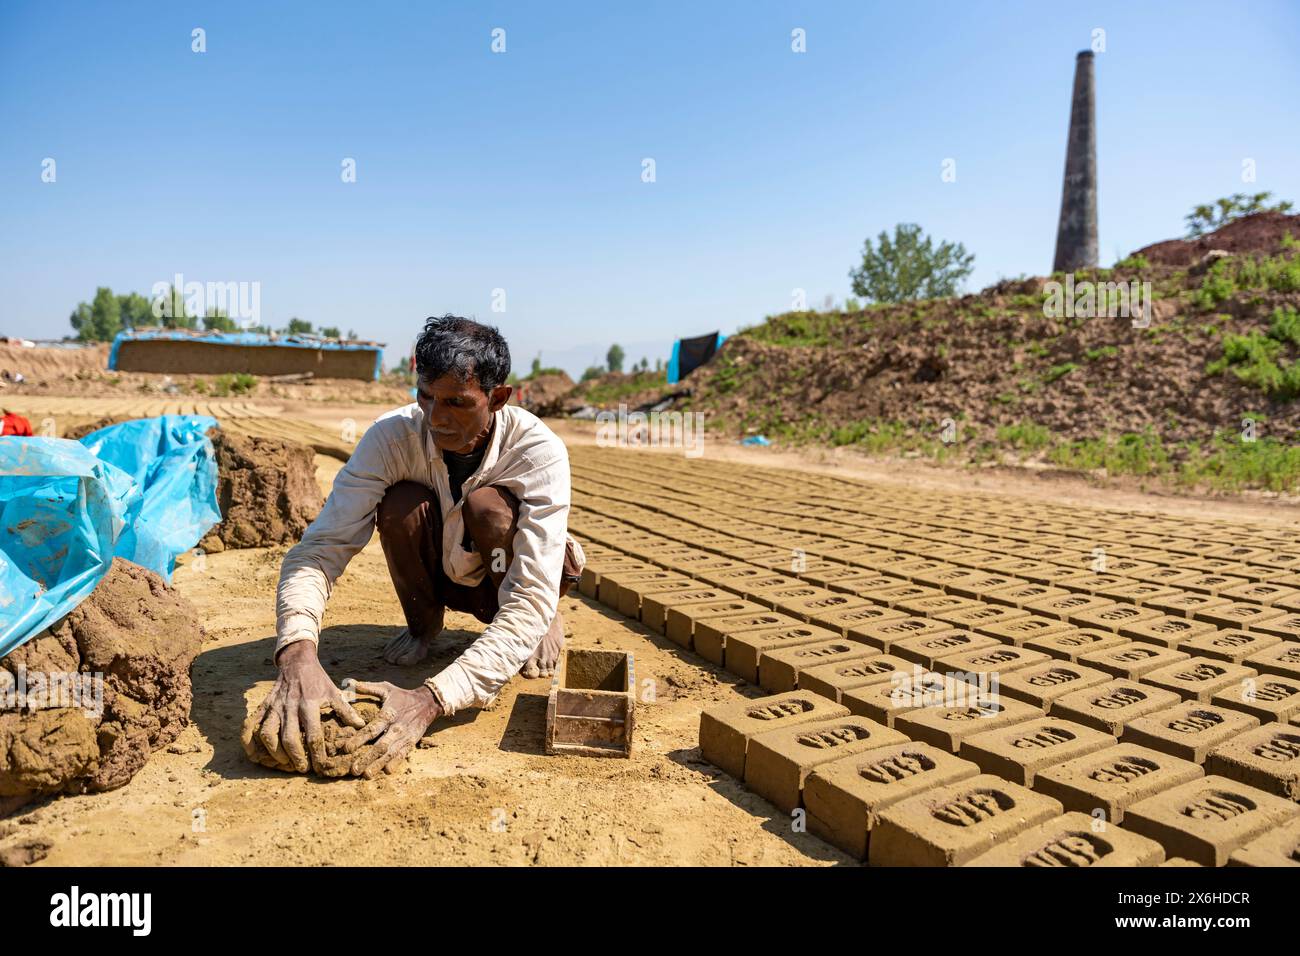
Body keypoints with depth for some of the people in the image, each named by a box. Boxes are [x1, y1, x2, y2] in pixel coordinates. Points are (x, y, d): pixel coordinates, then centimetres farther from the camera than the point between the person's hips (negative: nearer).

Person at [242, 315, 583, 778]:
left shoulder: (540, 453, -33)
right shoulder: (392, 436, -26)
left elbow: (532, 598, -40)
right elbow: (319, 548, -31)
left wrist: (432, 699, -52)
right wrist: (296, 655, -52)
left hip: (506, 583, -2)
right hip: (438, 573, 2)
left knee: (488, 505, -34)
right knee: (402, 501, -30)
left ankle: (546, 625, -5)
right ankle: (422, 625, 0)